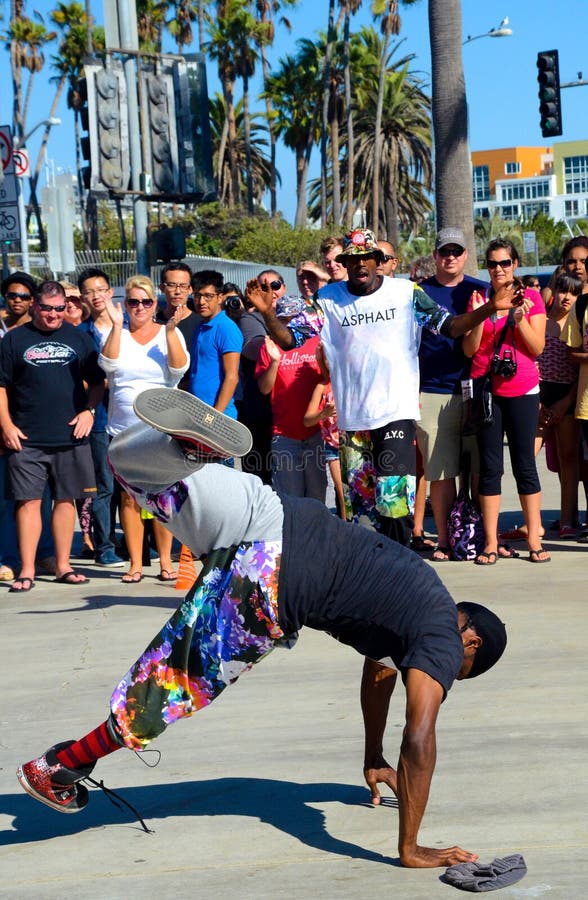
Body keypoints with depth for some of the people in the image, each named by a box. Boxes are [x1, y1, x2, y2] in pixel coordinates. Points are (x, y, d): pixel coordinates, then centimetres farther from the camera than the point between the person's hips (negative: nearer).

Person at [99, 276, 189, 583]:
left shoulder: (170, 333, 5)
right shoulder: (117, 335, 8)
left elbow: (179, 368, -11)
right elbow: (109, 364, -11)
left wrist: (170, 331, -19)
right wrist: (116, 326, -17)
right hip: (124, 429, 1)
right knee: (129, 497, 2)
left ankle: (165, 561, 7)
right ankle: (135, 563, 9)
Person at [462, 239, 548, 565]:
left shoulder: (530, 298, 3)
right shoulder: (479, 300, 7)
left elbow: (537, 348, -2)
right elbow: (469, 350, 2)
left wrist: (520, 318, -15)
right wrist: (480, 317, -11)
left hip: (522, 390, -1)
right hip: (486, 390, 1)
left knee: (524, 464, 2)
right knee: (490, 467, 2)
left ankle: (534, 541, 7)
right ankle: (490, 543, 5)